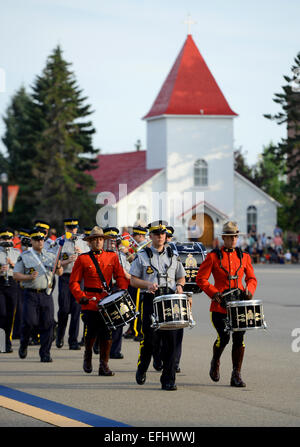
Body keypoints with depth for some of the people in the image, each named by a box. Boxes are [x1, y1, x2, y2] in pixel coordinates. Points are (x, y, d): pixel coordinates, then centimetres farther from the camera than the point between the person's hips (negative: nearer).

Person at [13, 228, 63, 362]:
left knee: (47, 324, -3)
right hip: (30, 294, -3)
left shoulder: (50, 256, 12)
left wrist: (59, 267, -4)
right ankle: (23, 345, 15)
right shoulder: (24, 256, 3)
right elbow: (15, 275, 2)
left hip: (46, 294, 3)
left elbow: (60, 273, 19)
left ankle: (45, 354, 3)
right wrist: (29, 277, -14)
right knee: (29, 321, -11)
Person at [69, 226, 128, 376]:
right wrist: (81, 296, -12)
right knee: (92, 332, -4)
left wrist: (123, 291, -9)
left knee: (107, 334, -2)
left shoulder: (112, 257, 10)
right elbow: (74, 282, 2)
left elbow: (120, 276, 9)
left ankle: (104, 365, 6)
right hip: (90, 302, -2)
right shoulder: (82, 259, 3)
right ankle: (88, 354, 26)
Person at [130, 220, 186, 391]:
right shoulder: (142, 255, 7)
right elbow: (133, 280, 5)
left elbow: (181, 277, 21)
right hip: (150, 300, -2)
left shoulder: (173, 256, 14)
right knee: (149, 338, -4)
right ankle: (142, 369, 24)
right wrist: (148, 284, -14)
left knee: (170, 339, -5)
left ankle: (168, 379, -2)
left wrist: (179, 285, -2)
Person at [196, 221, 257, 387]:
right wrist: (214, 292, -14)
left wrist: (249, 291, -4)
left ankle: (236, 375, 5)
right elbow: (201, 278, 0)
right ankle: (215, 363, 21)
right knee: (223, 338, -10)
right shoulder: (213, 256, 0)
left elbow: (251, 278, 17)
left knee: (239, 339, -3)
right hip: (220, 305, -3)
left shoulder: (244, 257, 10)